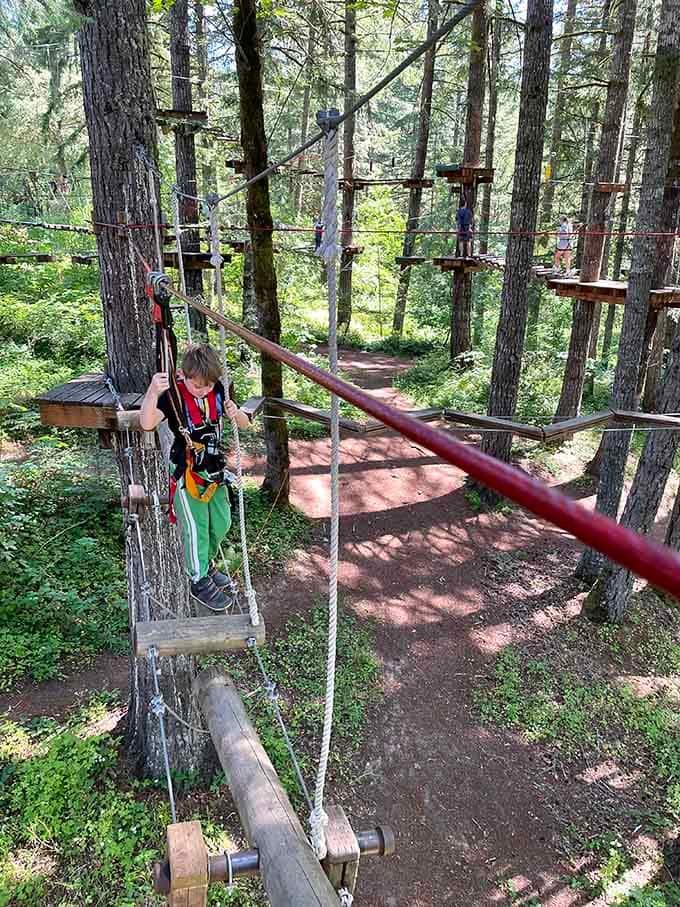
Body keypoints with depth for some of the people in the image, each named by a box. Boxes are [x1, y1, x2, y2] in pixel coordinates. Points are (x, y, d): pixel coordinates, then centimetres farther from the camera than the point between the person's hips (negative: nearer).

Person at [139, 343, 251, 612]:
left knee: (221, 522, 14)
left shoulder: (218, 390, -4)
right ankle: (199, 582, 18)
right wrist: (153, 392, -53)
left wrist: (236, 413, -21)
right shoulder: (173, 394, -19)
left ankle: (207, 565, 39)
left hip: (214, 469, 6)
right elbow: (147, 423, -36)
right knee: (195, 527, 0)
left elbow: (245, 424, 2)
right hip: (186, 472, -5)